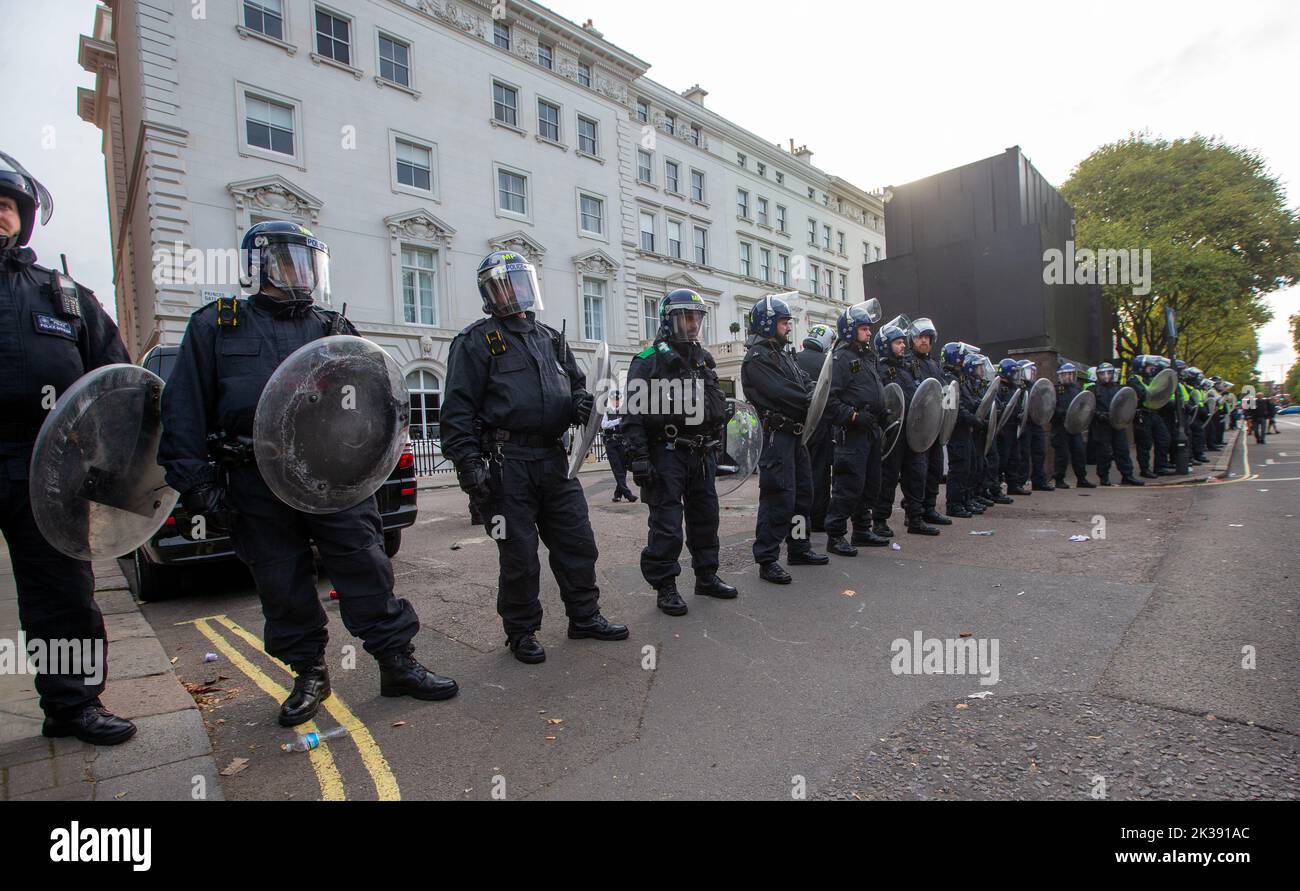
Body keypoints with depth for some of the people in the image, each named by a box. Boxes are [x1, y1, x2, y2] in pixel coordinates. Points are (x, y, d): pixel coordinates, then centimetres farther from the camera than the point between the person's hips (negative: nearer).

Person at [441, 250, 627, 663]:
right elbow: (458, 409, -8)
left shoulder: (551, 338, 18)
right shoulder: (477, 340, -2)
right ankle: (521, 632, 22)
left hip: (553, 457, 6)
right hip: (508, 463, -6)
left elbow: (575, 381, 26)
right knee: (519, 555, 3)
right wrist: (467, 462, -17)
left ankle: (584, 617, 28)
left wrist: (581, 401, 2)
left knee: (578, 543, 12)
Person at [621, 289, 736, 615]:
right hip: (667, 452, -7)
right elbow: (634, 415, -13)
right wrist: (639, 458, -19)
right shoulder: (649, 361, -7)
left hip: (703, 452, 7)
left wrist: (718, 446, 19)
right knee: (666, 523, -2)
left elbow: (719, 405, 22)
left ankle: (707, 577, 30)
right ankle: (665, 587, 11)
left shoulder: (703, 359, 15)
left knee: (705, 516, 15)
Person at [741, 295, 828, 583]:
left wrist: (813, 399, -9)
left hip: (796, 432, 10)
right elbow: (782, 393, -21)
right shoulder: (756, 358, -11)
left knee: (802, 492, 17)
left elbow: (806, 384, 12)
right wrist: (813, 403, -12)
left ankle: (799, 548, 30)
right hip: (777, 434, -10)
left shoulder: (784, 354, 20)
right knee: (779, 496, -10)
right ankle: (767, 559, -2)